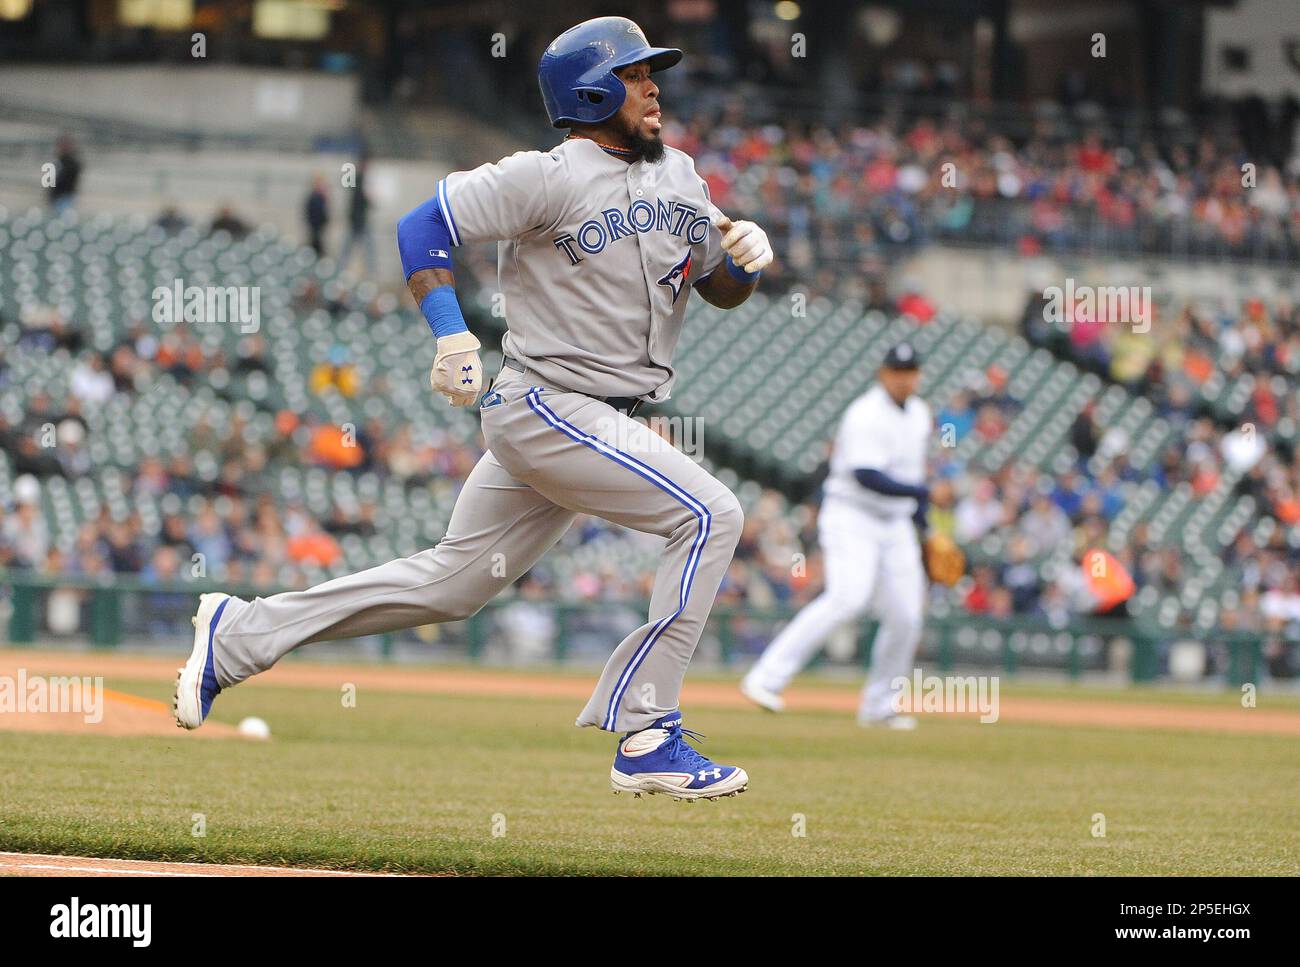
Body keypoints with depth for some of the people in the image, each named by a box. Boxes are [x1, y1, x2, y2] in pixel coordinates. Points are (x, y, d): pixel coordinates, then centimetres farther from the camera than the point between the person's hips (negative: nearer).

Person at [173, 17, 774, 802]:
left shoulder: (680, 177, 13)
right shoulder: (548, 178, -11)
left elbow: (723, 291, 17)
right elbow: (425, 227, -9)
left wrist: (746, 256, -6)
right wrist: (452, 336, -21)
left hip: (601, 423, 8)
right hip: (546, 407, -8)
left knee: (453, 583, 11)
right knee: (710, 513, -17)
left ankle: (240, 634, 20)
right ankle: (645, 738, -15)